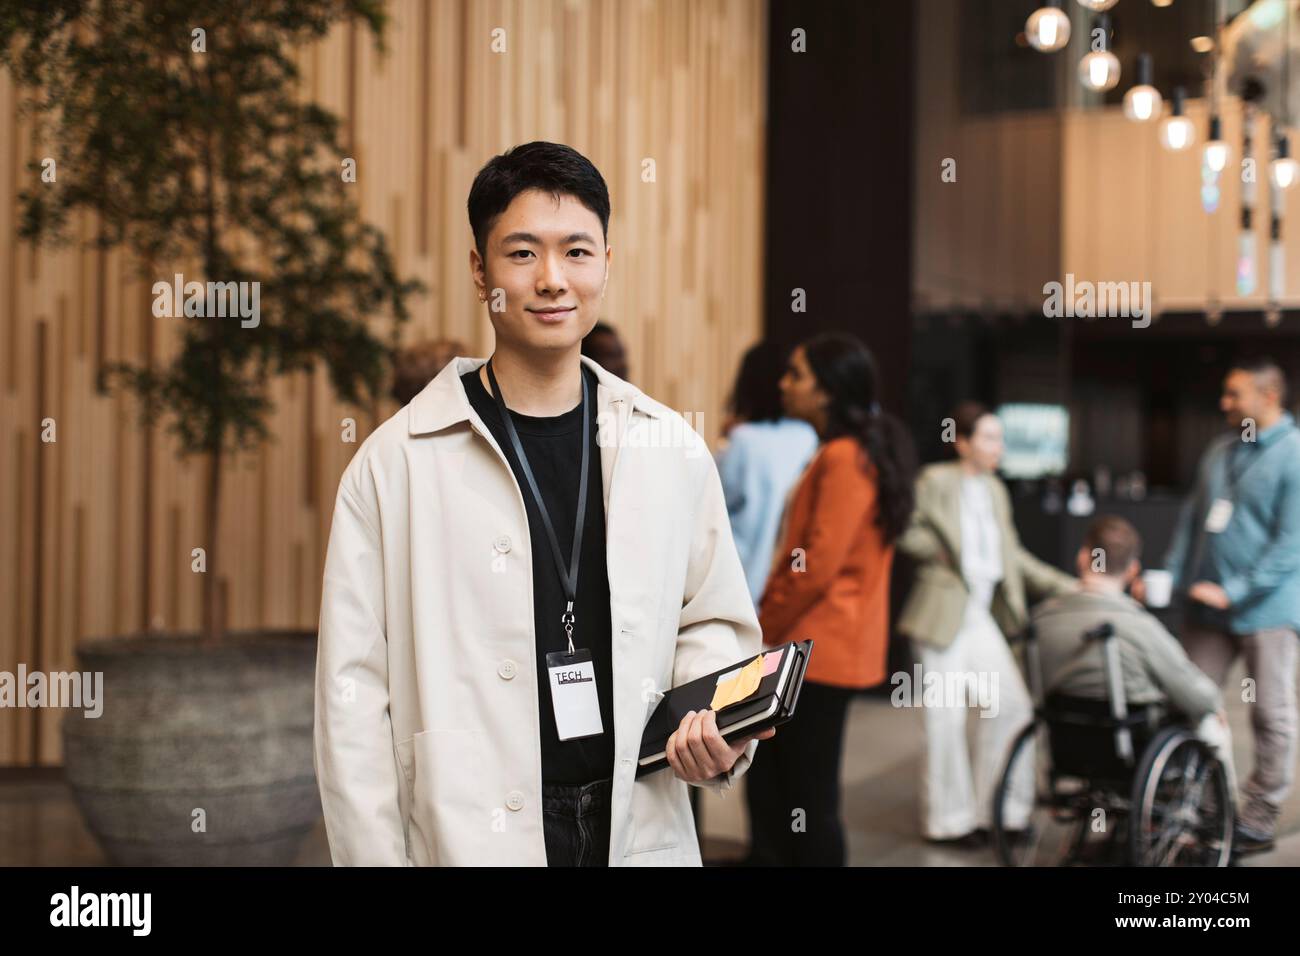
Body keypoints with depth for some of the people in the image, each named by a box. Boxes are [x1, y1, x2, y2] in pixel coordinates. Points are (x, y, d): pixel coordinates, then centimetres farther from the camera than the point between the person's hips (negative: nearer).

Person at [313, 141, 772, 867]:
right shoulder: (396, 462, -8)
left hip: (642, 832, 3)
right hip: (467, 838, -2)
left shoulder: (673, 451, 2)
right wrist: (375, 855, -10)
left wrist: (719, 735, -6)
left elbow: (713, 623, 11)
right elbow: (355, 695, -7)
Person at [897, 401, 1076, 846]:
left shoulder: (995, 490, 13)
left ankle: (992, 810, 17)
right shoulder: (936, 480, -8)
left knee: (1013, 706, 4)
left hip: (981, 616, 7)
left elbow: (1013, 557, 16)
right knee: (946, 718, 0)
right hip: (943, 613, -7)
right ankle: (948, 818, 14)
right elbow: (905, 531, -12)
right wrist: (943, 552, -9)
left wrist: (1067, 587, 11)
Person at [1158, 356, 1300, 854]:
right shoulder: (1220, 452, 12)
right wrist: (1167, 577, 7)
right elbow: (1192, 519, 16)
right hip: (1209, 607, 7)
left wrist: (1233, 592, -20)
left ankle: (1259, 819, 14)